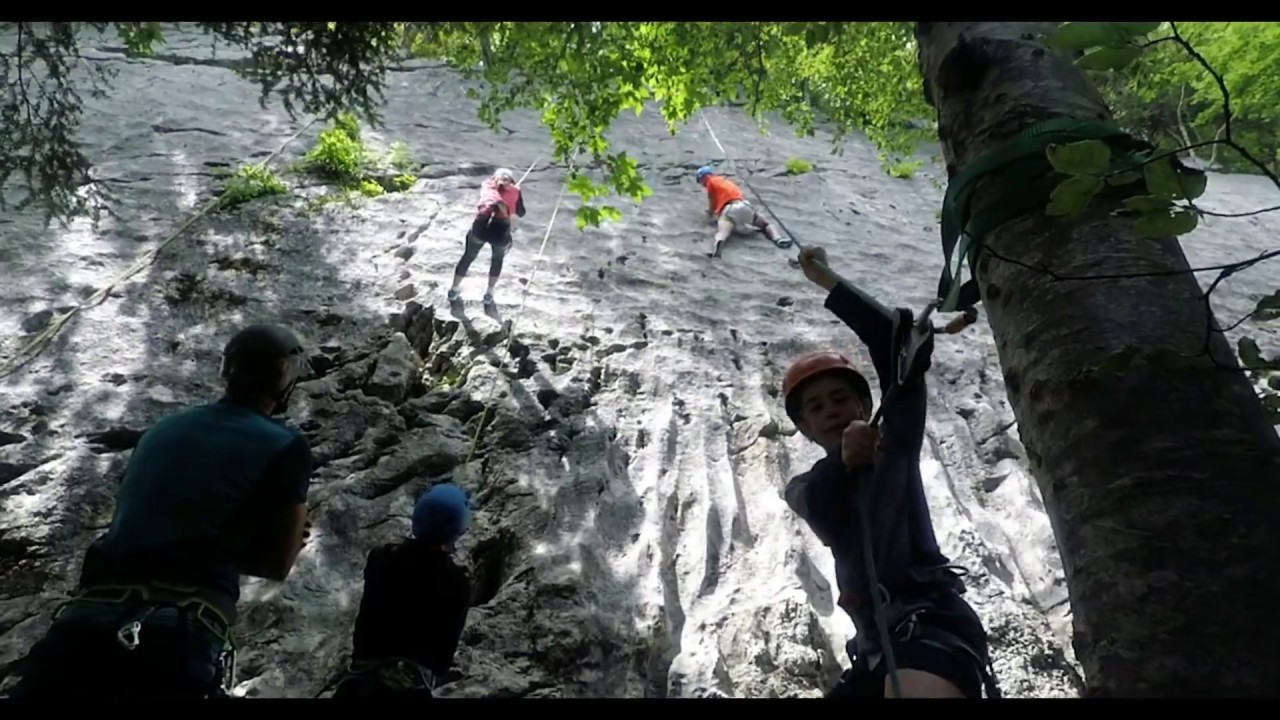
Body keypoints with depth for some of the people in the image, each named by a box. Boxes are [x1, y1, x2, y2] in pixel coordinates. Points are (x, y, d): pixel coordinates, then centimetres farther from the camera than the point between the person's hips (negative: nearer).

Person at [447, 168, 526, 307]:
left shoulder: (487, 184, 21)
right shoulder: (515, 190, 18)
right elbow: (521, 213, 22)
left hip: (480, 226, 1)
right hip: (501, 229, -1)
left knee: (468, 257, 25)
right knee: (497, 259, 29)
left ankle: (454, 291, 36)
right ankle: (489, 294, 32)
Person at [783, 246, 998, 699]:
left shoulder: (895, 448, 11)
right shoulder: (806, 489, 22)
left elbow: (895, 342, -1)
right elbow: (820, 506, -5)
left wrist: (824, 278, 2)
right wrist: (843, 460, -26)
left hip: (929, 622, -6)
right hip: (877, 645, 6)